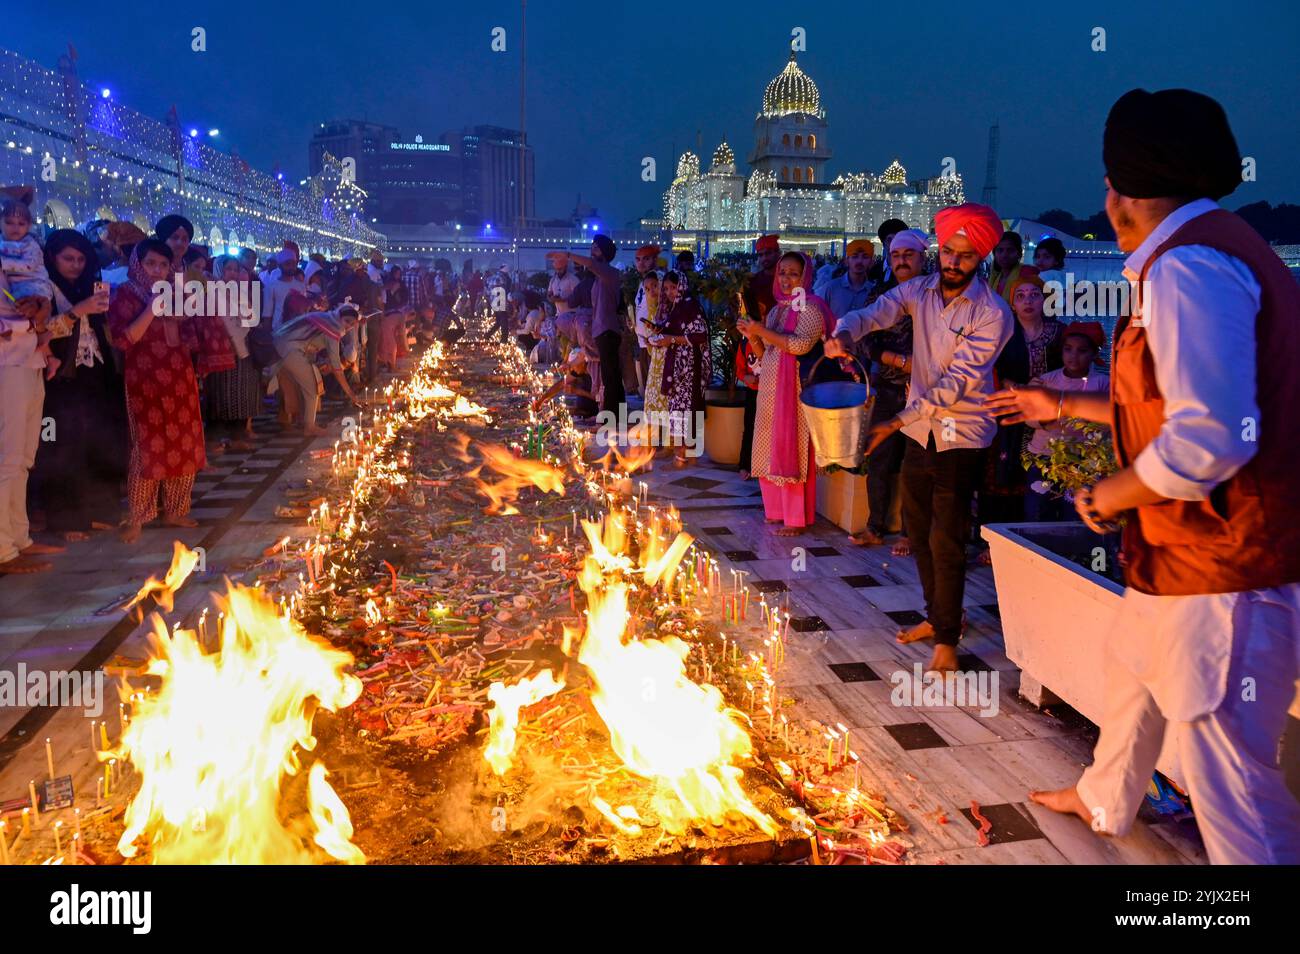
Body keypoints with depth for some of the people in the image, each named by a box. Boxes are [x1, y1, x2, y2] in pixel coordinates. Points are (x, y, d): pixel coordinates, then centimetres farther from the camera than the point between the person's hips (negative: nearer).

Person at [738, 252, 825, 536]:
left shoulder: (809, 308, -5)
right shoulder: (775, 310, 17)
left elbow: (802, 344, -21)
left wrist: (763, 331, -15)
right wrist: (753, 336, 1)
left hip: (794, 390, -7)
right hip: (769, 390, 7)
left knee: (791, 450, -6)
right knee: (770, 450, 8)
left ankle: (796, 519, 0)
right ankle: (777, 510, 17)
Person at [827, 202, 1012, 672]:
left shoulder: (992, 314, -16)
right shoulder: (920, 290, 1)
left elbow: (956, 383, -22)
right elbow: (873, 313, -12)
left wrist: (894, 423, -27)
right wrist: (843, 334, -37)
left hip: (961, 436, -6)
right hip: (919, 428, 6)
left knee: (946, 541, -3)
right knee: (917, 529, 16)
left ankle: (947, 639, 11)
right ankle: (937, 616, 34)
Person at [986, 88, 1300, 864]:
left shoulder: (1188, 264, -20)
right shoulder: (1205, 252, 14)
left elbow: (1208, 439, -30)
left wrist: (1107, 497, -14)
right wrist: (1064, 405, 29)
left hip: (1224, 569, -11)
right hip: (1185, 554, 12)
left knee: (1228, 771, -4)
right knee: (1132, 666, 29)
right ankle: (1104, 802, 54)